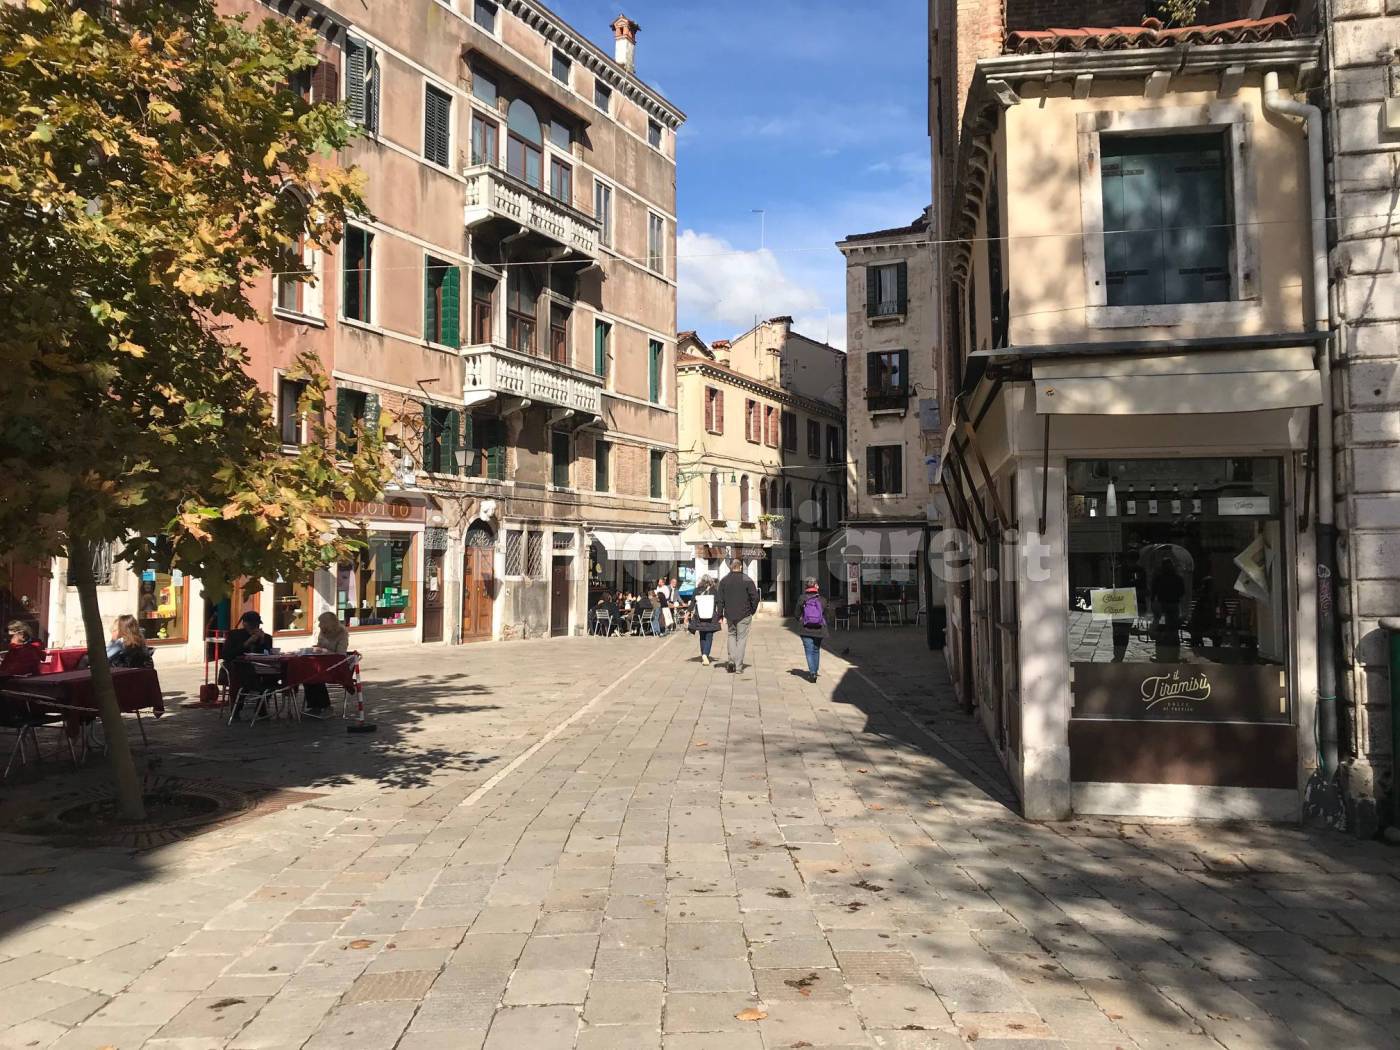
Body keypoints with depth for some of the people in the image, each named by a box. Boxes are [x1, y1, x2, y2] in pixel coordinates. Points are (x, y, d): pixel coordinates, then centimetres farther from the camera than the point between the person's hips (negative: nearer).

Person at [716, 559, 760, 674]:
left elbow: (719, 599, 2)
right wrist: (752, 611, 7)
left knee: (731, 636, 18)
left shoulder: (724, 581, 3)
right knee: (741, 639, 4)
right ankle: (739, 667, 3)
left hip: (729, 615, 2)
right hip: (744, 615, -2)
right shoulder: (747, 580, -6)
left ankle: (732, 661, 2)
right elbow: (755, 597, -7)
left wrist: (720, 615, 7)